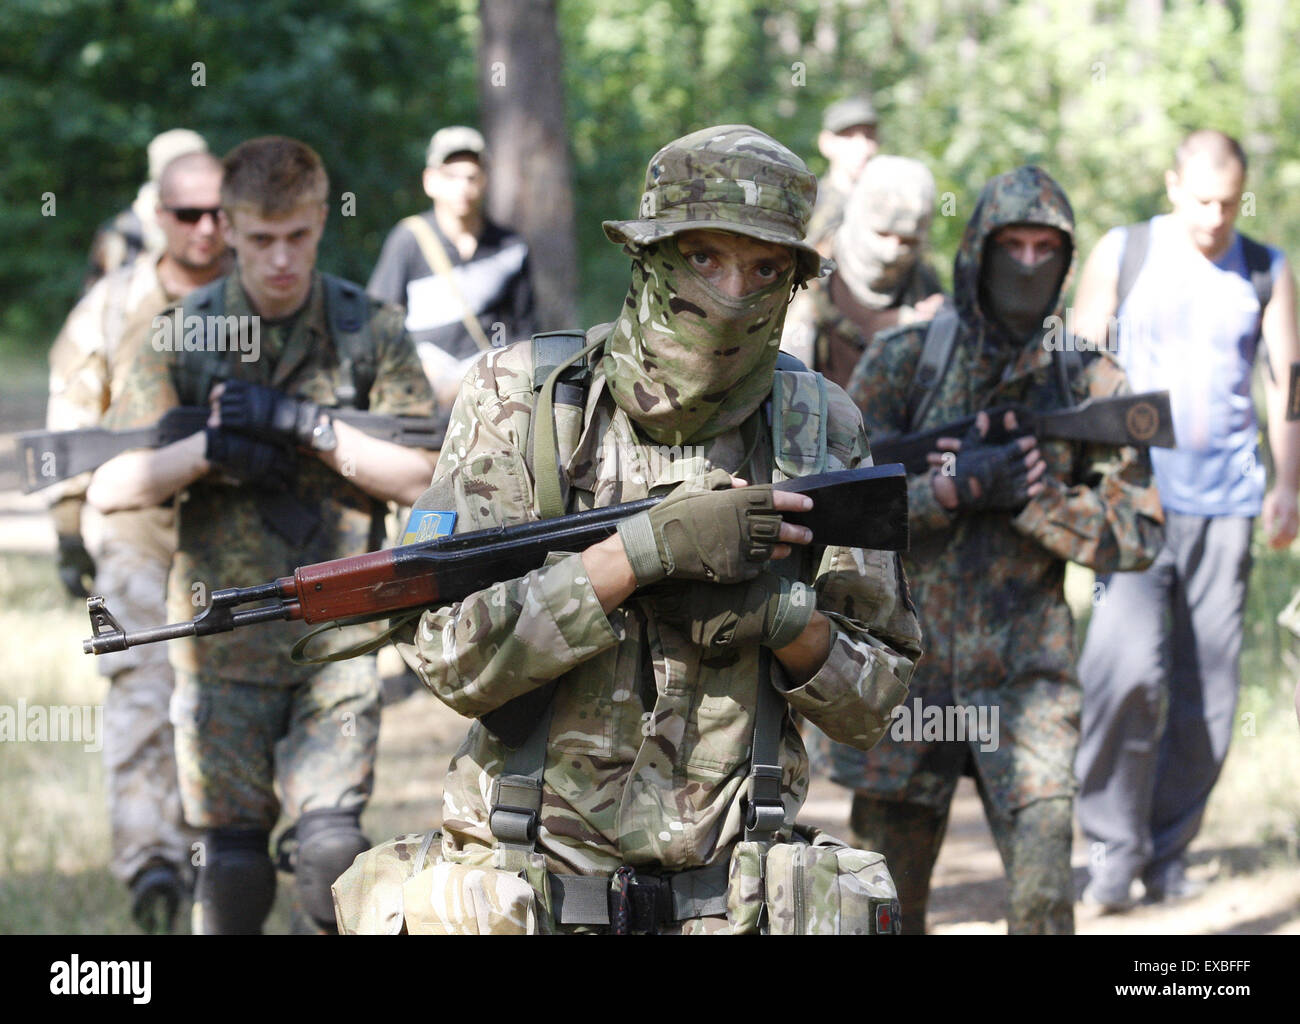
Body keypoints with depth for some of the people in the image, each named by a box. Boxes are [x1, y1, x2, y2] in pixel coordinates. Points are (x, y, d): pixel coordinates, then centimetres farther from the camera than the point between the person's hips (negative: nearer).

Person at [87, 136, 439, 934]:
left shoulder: (371, 331, 2)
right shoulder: (183, 335, 3)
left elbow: (417, 476, -4)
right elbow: (110, 488, 0)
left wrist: (308, 426, -15)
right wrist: (208, 450, -16)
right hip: (226, 642, 1)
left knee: (332, 844, -14)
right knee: (233, 861, 3)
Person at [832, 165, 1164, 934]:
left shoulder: (1092, 385, 0)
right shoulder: (901, 363, 0)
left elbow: (1137, 536, -3)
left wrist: (1025, 496, -17)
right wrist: (959, 488, -20)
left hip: (1024, 676, -1)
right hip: (904, 662, 1)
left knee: (1044, 899, -13)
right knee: (890, 903, 9)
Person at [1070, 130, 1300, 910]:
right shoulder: (1121, 255, 5)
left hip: (1226, 503, 2)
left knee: (1207, 693, 2)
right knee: (1129, 669, -18)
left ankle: (1168, 853, 15)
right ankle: (1114, 847, -7)